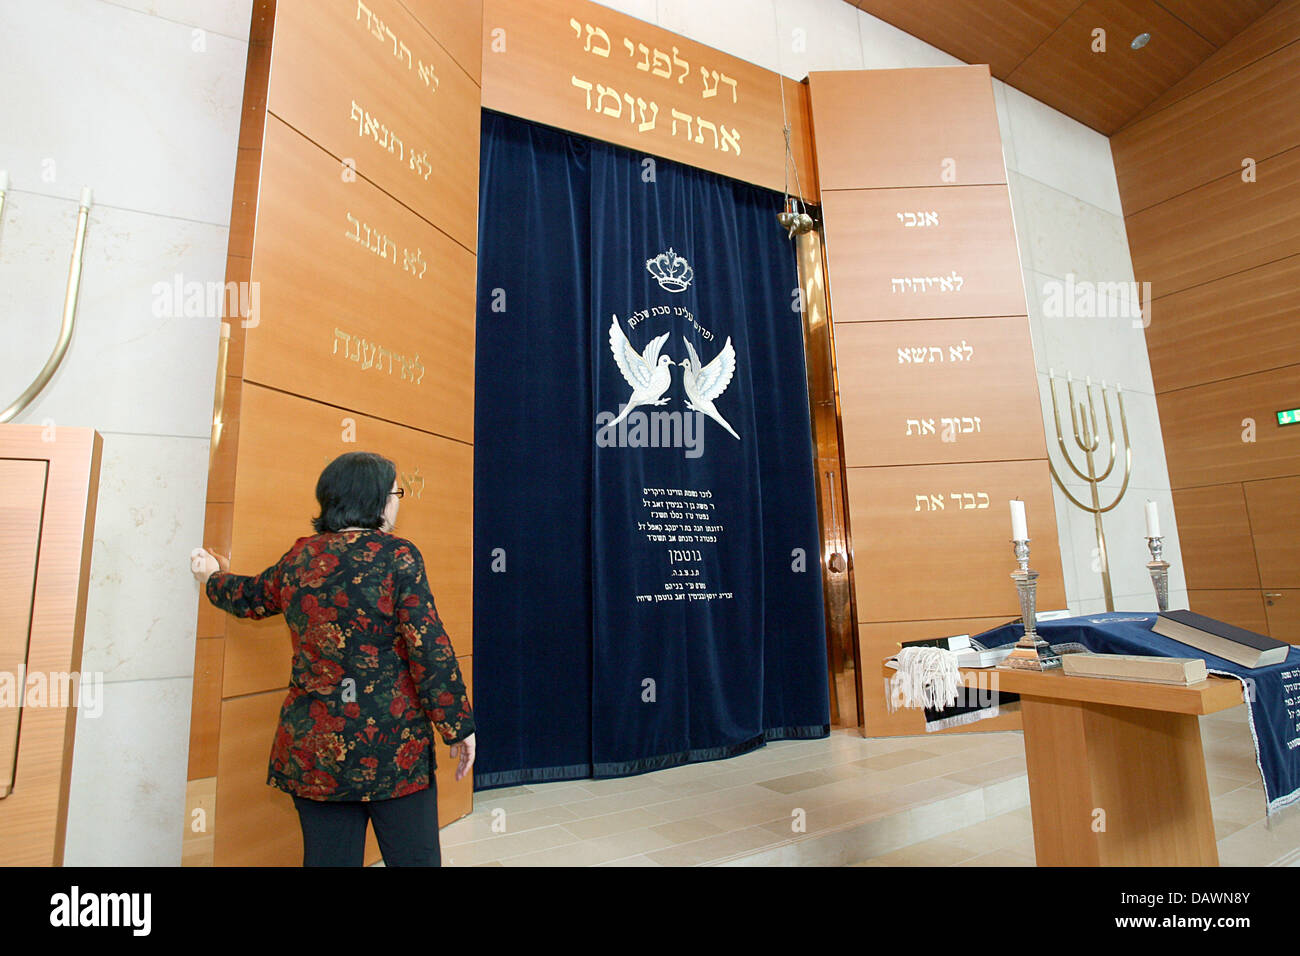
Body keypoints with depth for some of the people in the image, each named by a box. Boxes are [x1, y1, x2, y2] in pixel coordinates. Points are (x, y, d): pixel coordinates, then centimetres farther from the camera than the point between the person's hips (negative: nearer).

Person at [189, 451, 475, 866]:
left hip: (311, 749, 6)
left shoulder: (298, 559, 3)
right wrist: (459, 726, -8)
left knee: (327, 856, 17)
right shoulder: (397, 556, -13)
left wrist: (213, 577, 47)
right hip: (391, 747, -5)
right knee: (414, 857, 9)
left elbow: (251, 598, 24)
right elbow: (430, 649, -16)